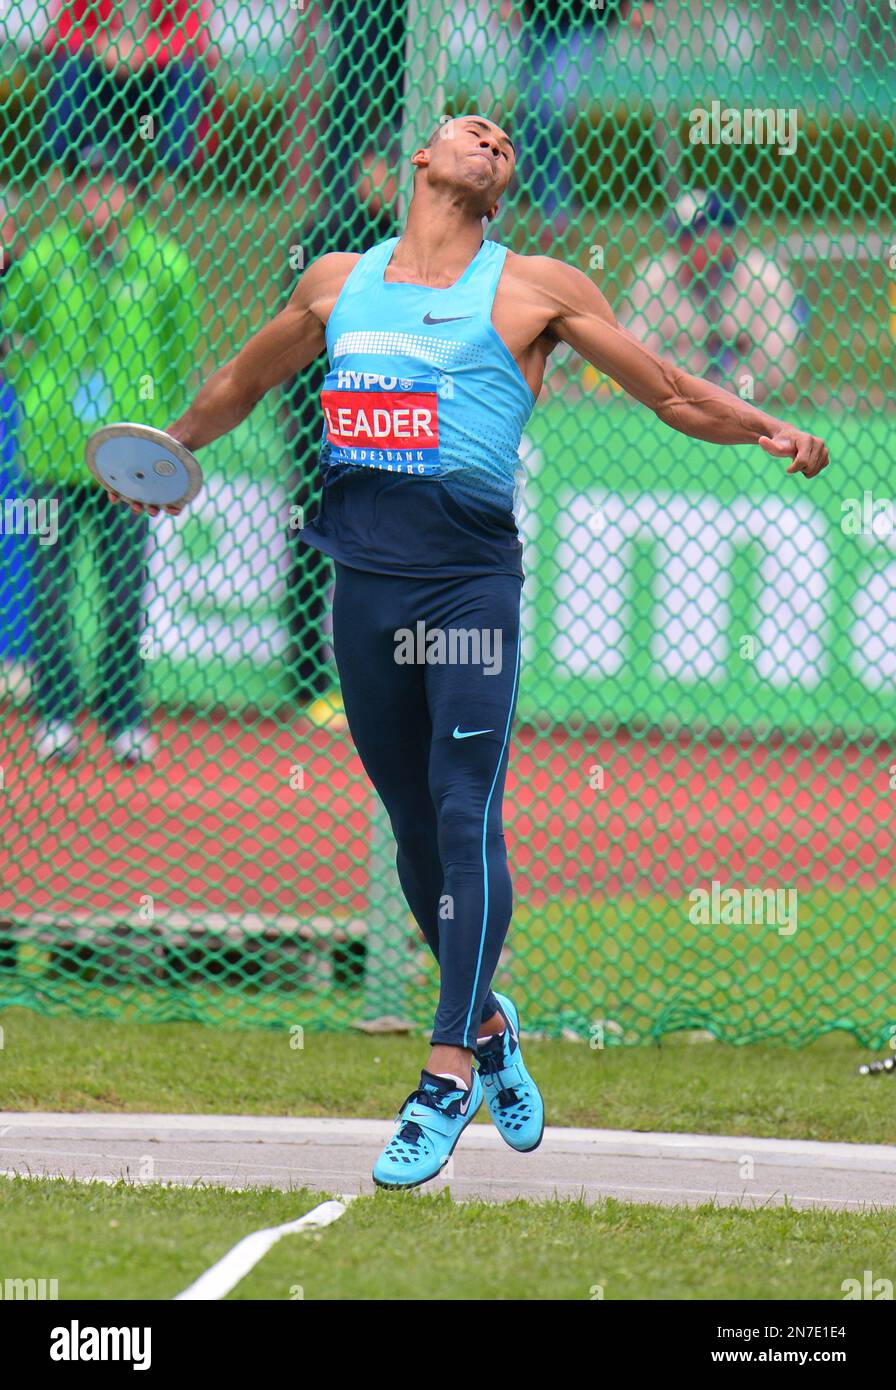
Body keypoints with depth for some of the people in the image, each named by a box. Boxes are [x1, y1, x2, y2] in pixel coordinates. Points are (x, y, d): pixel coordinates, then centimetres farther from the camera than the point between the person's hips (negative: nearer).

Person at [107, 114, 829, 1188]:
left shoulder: (535, 289, 7)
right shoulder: (338, 283, 16)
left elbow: (672, 392, 10)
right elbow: (243, 380, 35)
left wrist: (770, 433, -3)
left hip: (471, 579, -3)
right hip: (365, 576, 4)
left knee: (466, 819, -13)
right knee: (414, 827, 9)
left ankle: (450, 1077, -15)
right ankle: (486, 1025, 29)